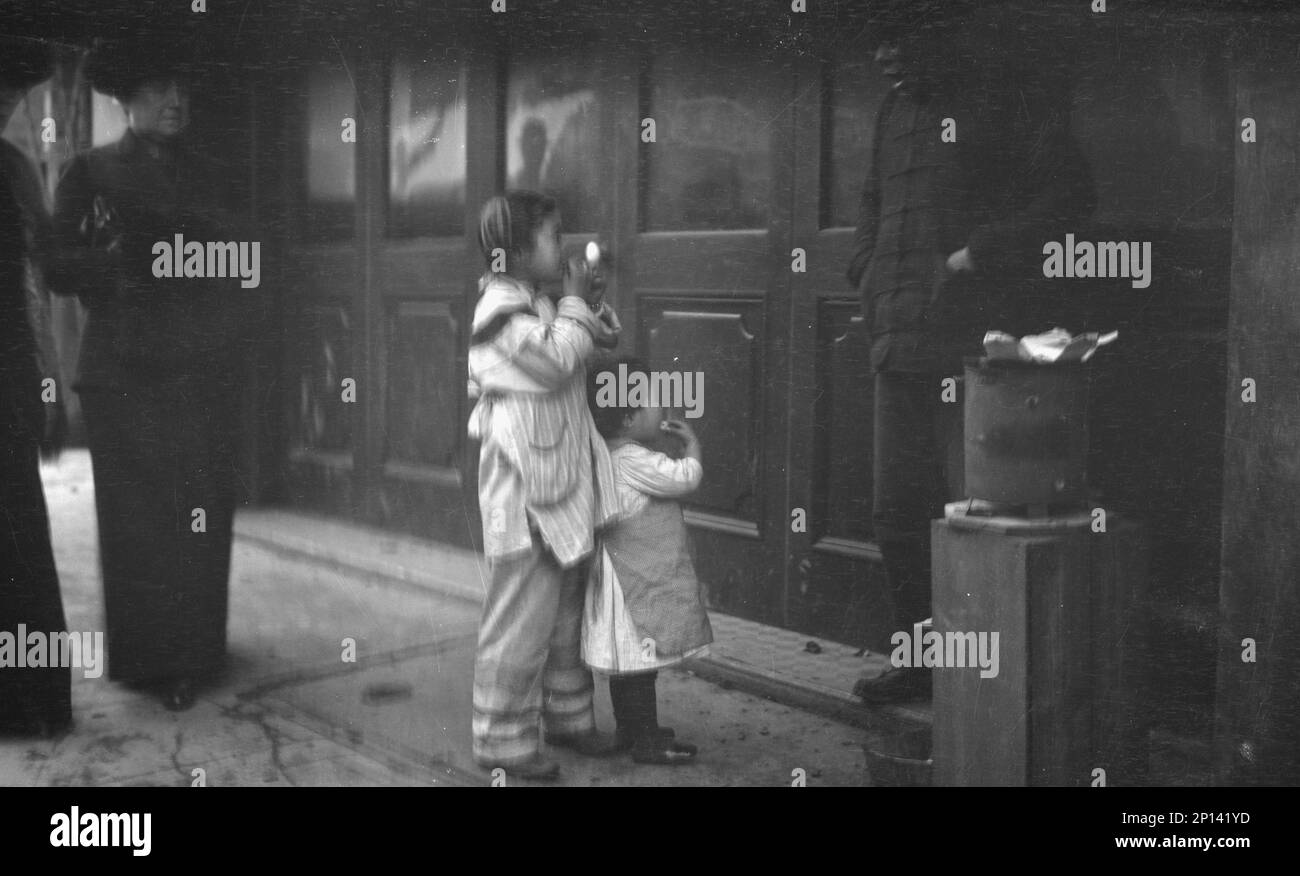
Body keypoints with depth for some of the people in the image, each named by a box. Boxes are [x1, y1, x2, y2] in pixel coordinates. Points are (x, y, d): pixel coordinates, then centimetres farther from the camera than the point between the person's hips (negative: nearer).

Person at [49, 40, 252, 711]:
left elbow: (228, 262, 18)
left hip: (203, 374, 3)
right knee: (136, 522, -2)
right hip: (125, 373, -3)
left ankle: (196, 652, 9)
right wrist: (115, 260, -18)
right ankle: (147, 660, 6)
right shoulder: (90, 172, 5)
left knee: (202, 519, 0)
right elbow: (61, 270, 0)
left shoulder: (202, 174, 15)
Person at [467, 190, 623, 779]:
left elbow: (605, 342, 20)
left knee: (565, 613, 19)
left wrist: (590, 306, 2)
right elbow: (555, 361, -26)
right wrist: (575, 301, -13)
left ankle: (568, 714, 32)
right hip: (525, 493, -10)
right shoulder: (503, 309, -14)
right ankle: (502, 740, 8)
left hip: (563, 489, 10)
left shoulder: (538, 305, 15)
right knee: (521, 621, -2)